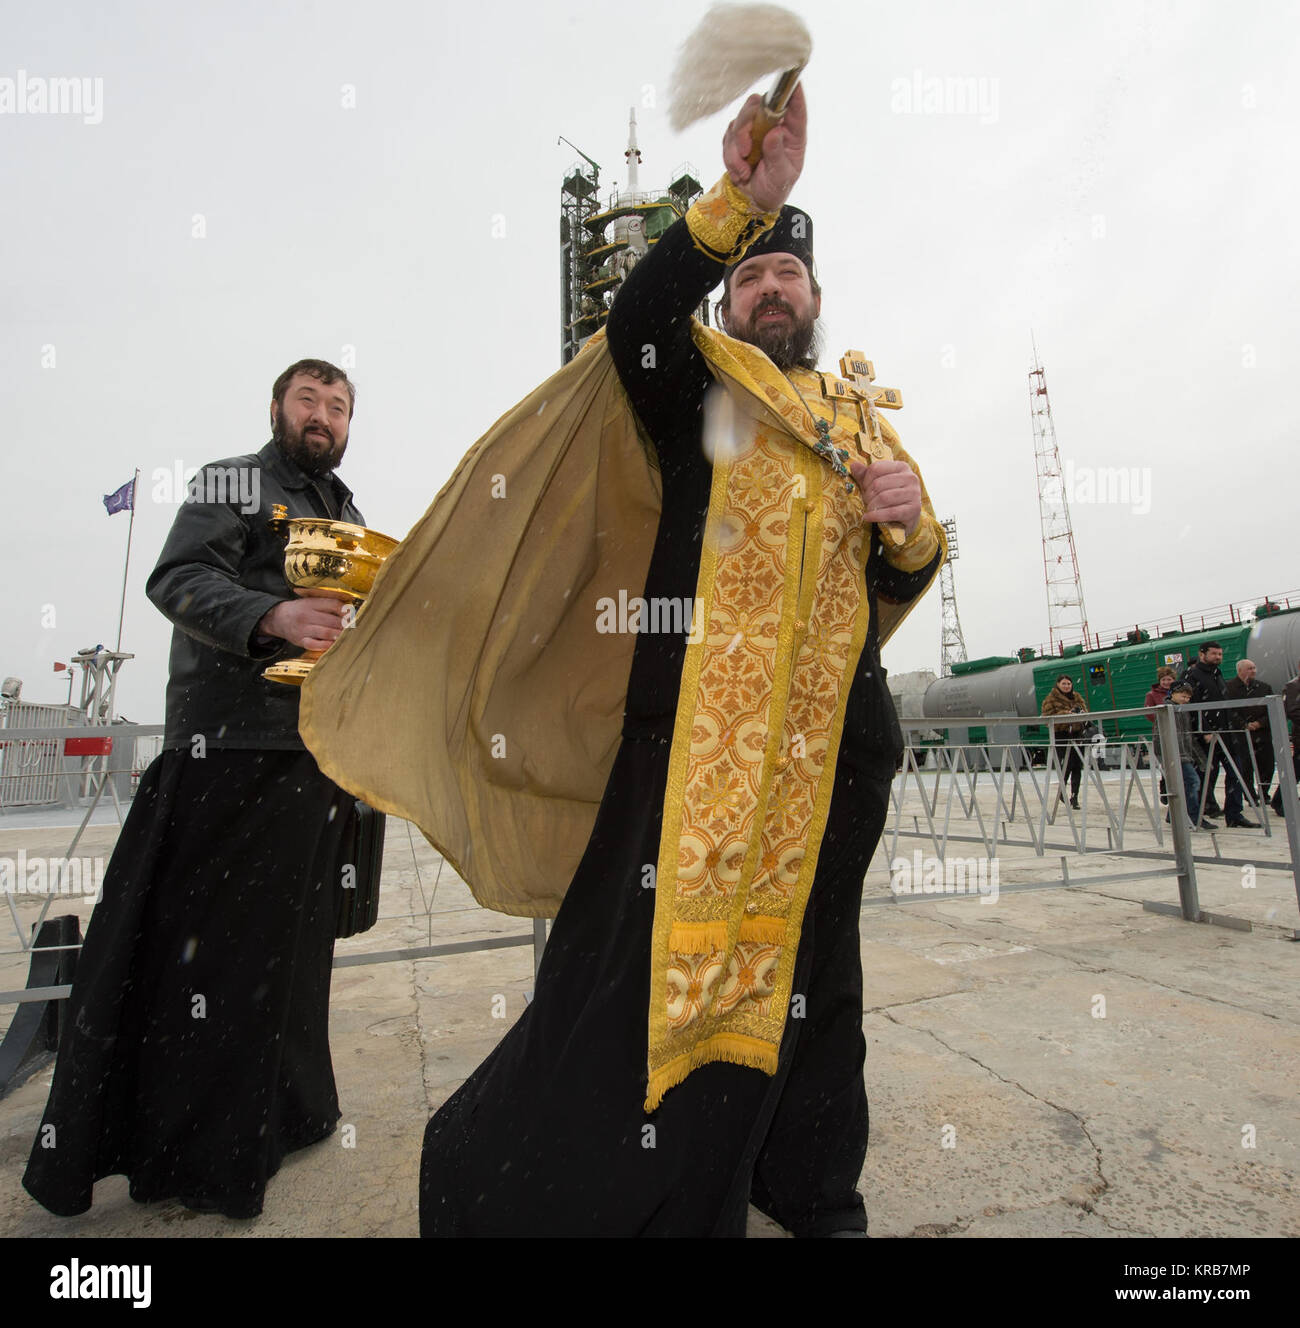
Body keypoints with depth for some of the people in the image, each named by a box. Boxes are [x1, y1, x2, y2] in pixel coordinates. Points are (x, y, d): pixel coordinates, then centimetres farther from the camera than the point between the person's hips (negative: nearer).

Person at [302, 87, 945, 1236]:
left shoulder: (864, 420, 23)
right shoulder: (694, 380, 11)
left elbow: (900, 579, 22)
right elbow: (640, 320, -11)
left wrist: (910, 525, 1)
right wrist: (743, 197, -23)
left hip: (835, 740, 5)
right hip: (697, 722, -4)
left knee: (799, 972, 16)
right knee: (649, 963, -5)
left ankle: (817, 1199, 38)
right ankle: (517, 1187, 19)